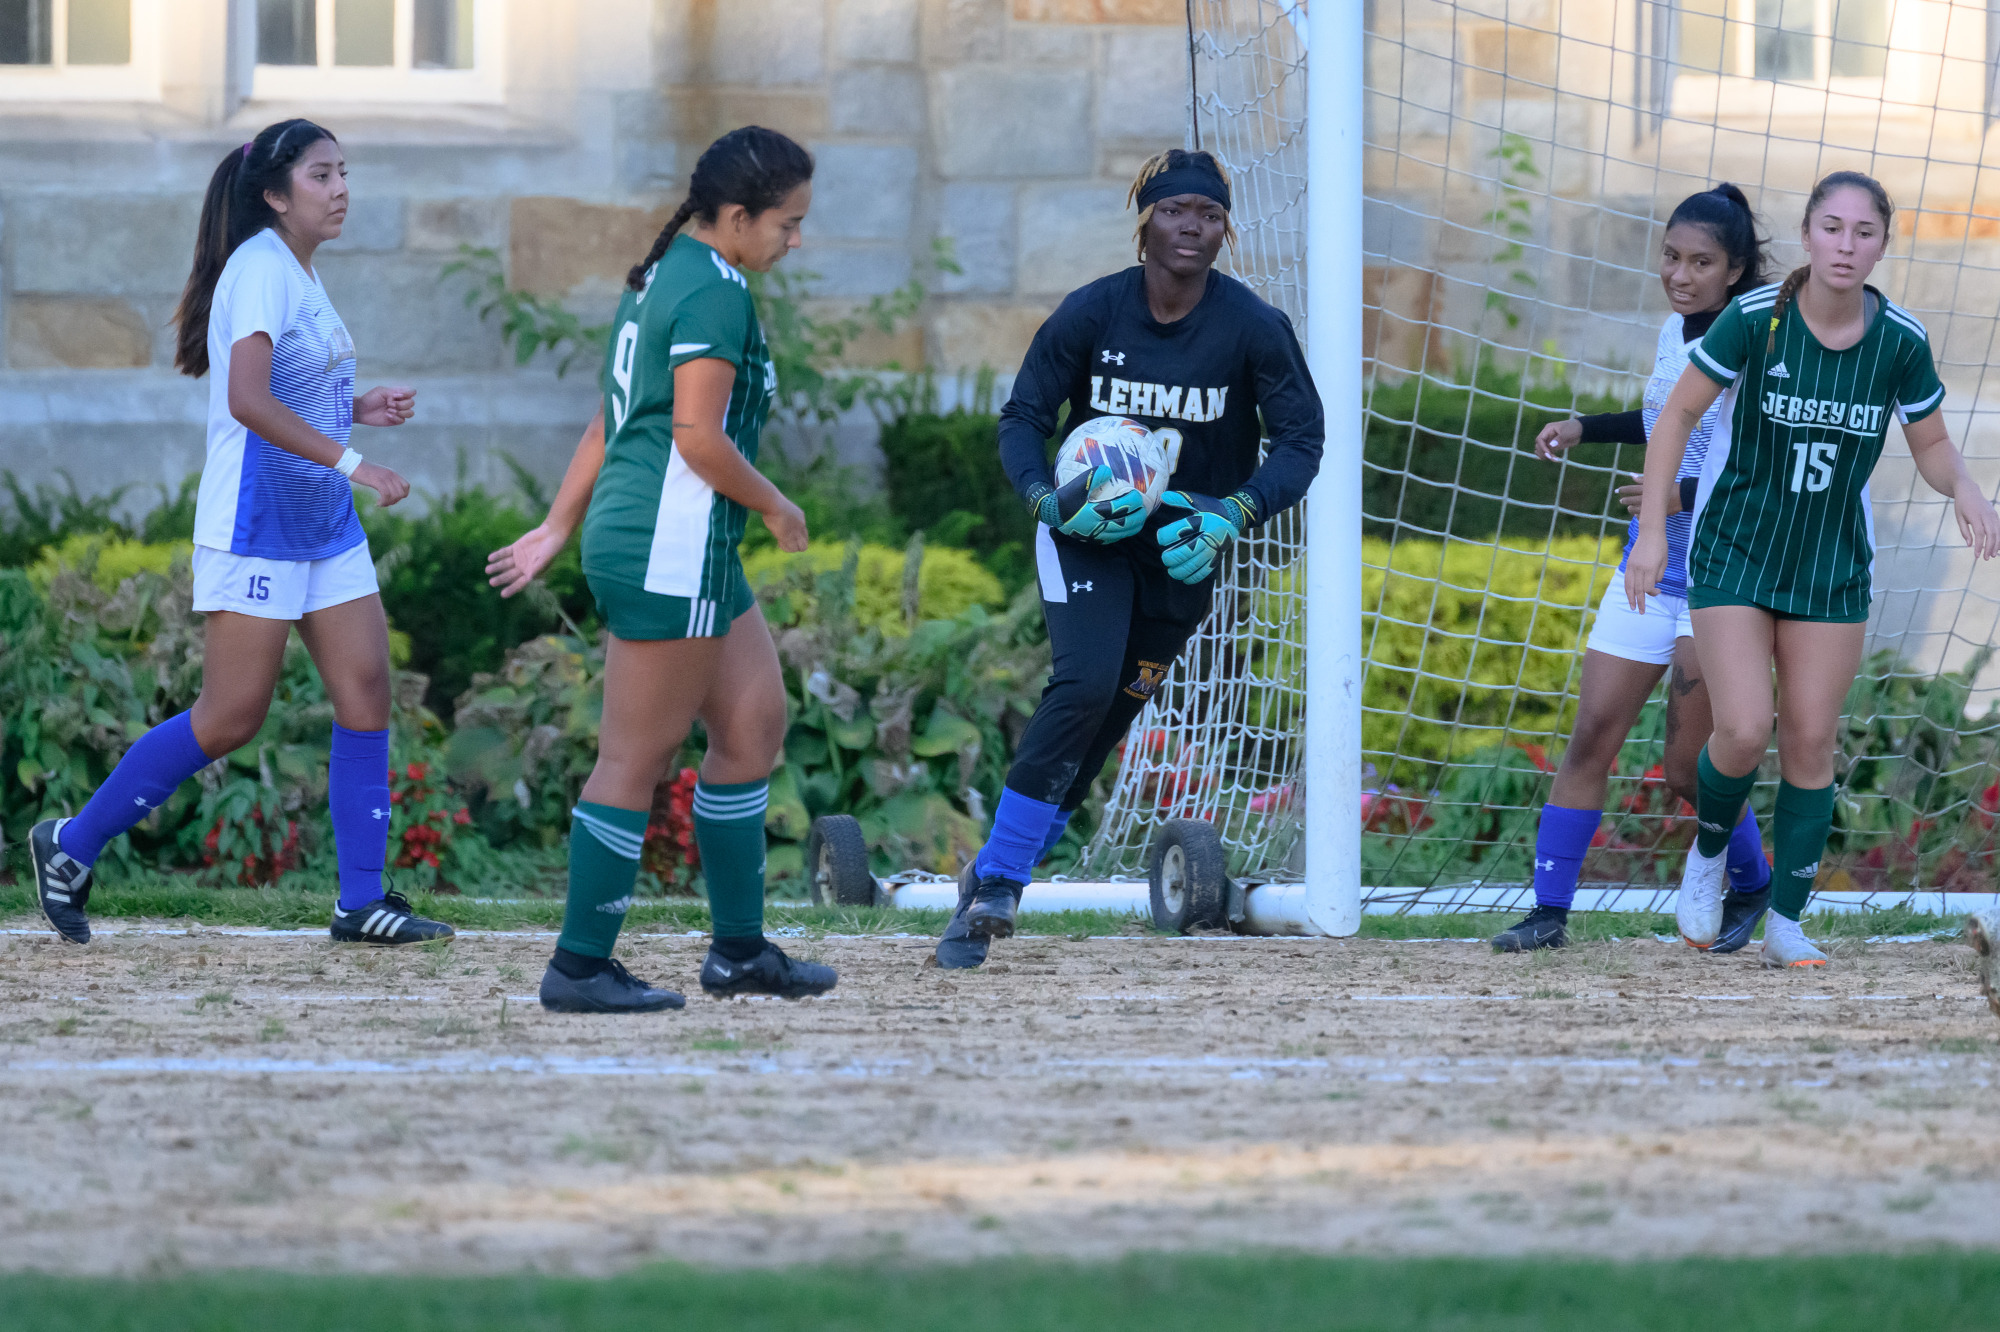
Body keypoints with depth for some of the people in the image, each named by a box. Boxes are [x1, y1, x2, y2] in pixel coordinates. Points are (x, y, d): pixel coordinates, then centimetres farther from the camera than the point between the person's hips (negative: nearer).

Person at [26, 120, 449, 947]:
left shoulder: (298, 272, 13)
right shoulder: (260, 270, -16)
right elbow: (248, 399, -29)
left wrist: (357, 407, 11)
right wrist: (347, 460, -31)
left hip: (325, 525, 9)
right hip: (256, 523, -9)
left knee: (366, 694, 0)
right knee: (232, 719, -6)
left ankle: (362, 902, 2)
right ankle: (71, 846, 7)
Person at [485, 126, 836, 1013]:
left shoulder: (663, 277, 17)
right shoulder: (715, 291, -14)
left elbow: (611, 421, 20)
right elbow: (699, 436, -21)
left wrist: (559, 529, 22)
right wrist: (775, 507, -7)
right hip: (670, 552, -11)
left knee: (756, 721, 14)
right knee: (636, 759, -5)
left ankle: (740, 949, 19)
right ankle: (580, 967, -1)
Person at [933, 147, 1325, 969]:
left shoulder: (1253, 329, -14)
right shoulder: (1092, 313, -13)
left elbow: (1300, 441, -11)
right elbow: (1023, 417, -7)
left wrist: (1234, 516, -28)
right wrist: (1043, 497, -27)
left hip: (1184, 545, 2)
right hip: (1089, 528, -2)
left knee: (1109, 718, 5)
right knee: (1082, 688, -22)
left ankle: (996, 881, 20)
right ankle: (994, 887, -16)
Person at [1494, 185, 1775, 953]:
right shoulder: (1673, 333, 7)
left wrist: (1688, 495, -25)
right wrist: (1586, 428, 20)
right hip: (1649, 568, 7)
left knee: (1690, 767, 0)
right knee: (1592, 733, 0)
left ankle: (1752, 885, 27)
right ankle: (1549, 911, 4)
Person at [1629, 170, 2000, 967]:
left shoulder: (1901, 342, -9)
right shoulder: (1754, 320, -17)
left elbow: (1932, 447, 5)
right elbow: (1678, 415, -7)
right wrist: (1652, 529, -11)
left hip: (1833, 566, 2)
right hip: (1734, 555, -2)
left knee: (1810, 744, 2)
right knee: (1745, 732, -15)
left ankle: (1786, 924, 16)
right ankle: (1708, 853, 17)